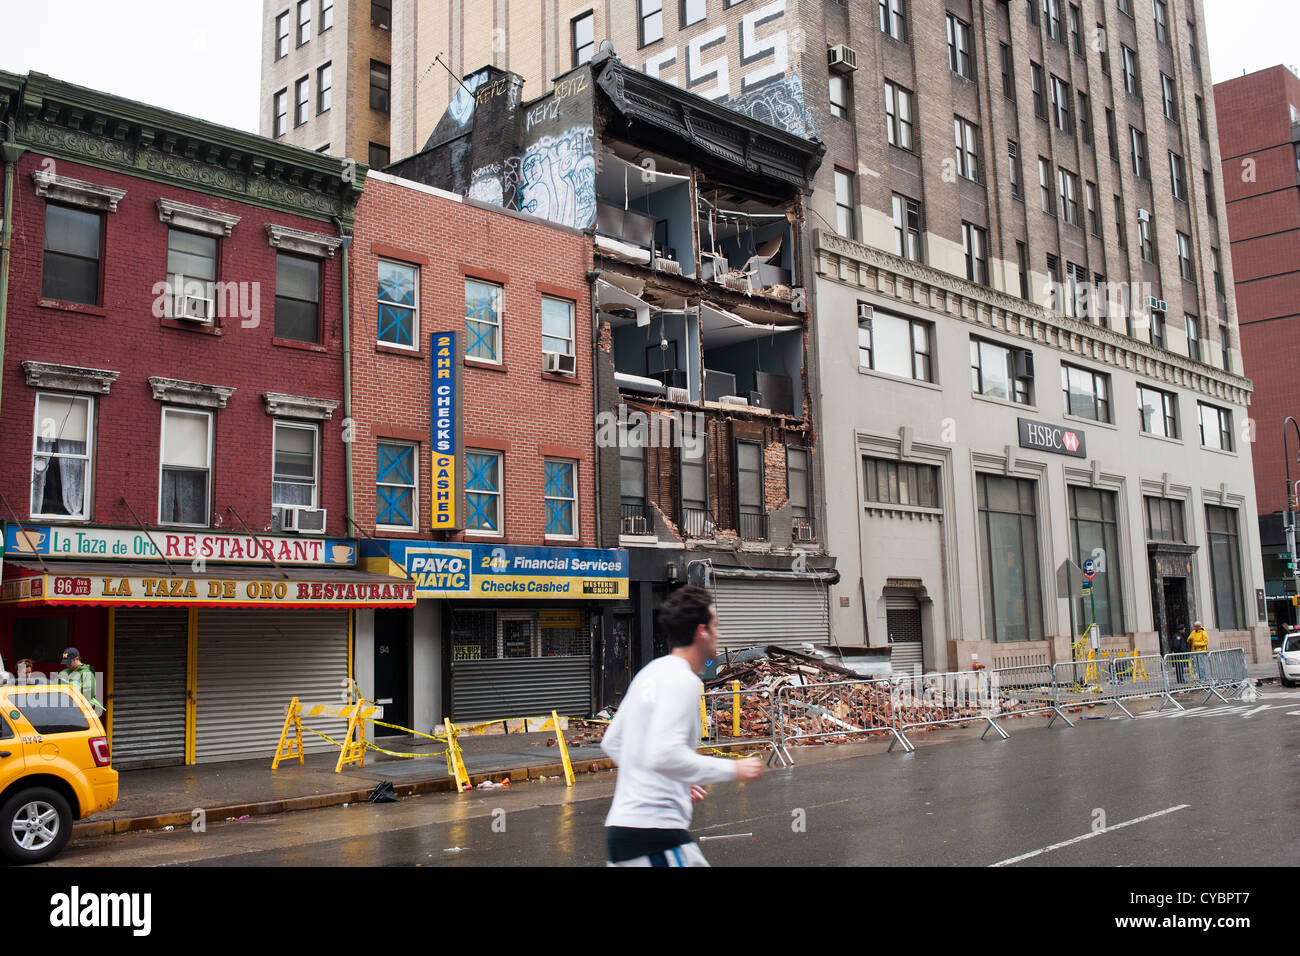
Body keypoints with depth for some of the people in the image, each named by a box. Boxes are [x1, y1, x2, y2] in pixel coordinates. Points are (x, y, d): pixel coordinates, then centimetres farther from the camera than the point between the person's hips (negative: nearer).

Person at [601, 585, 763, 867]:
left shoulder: (650, 672, 15)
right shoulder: (683, 681, -13)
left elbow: (612, 742, 23)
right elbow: (664, 755, -25)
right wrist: (732, 769, -16)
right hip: (654, 832, -9)